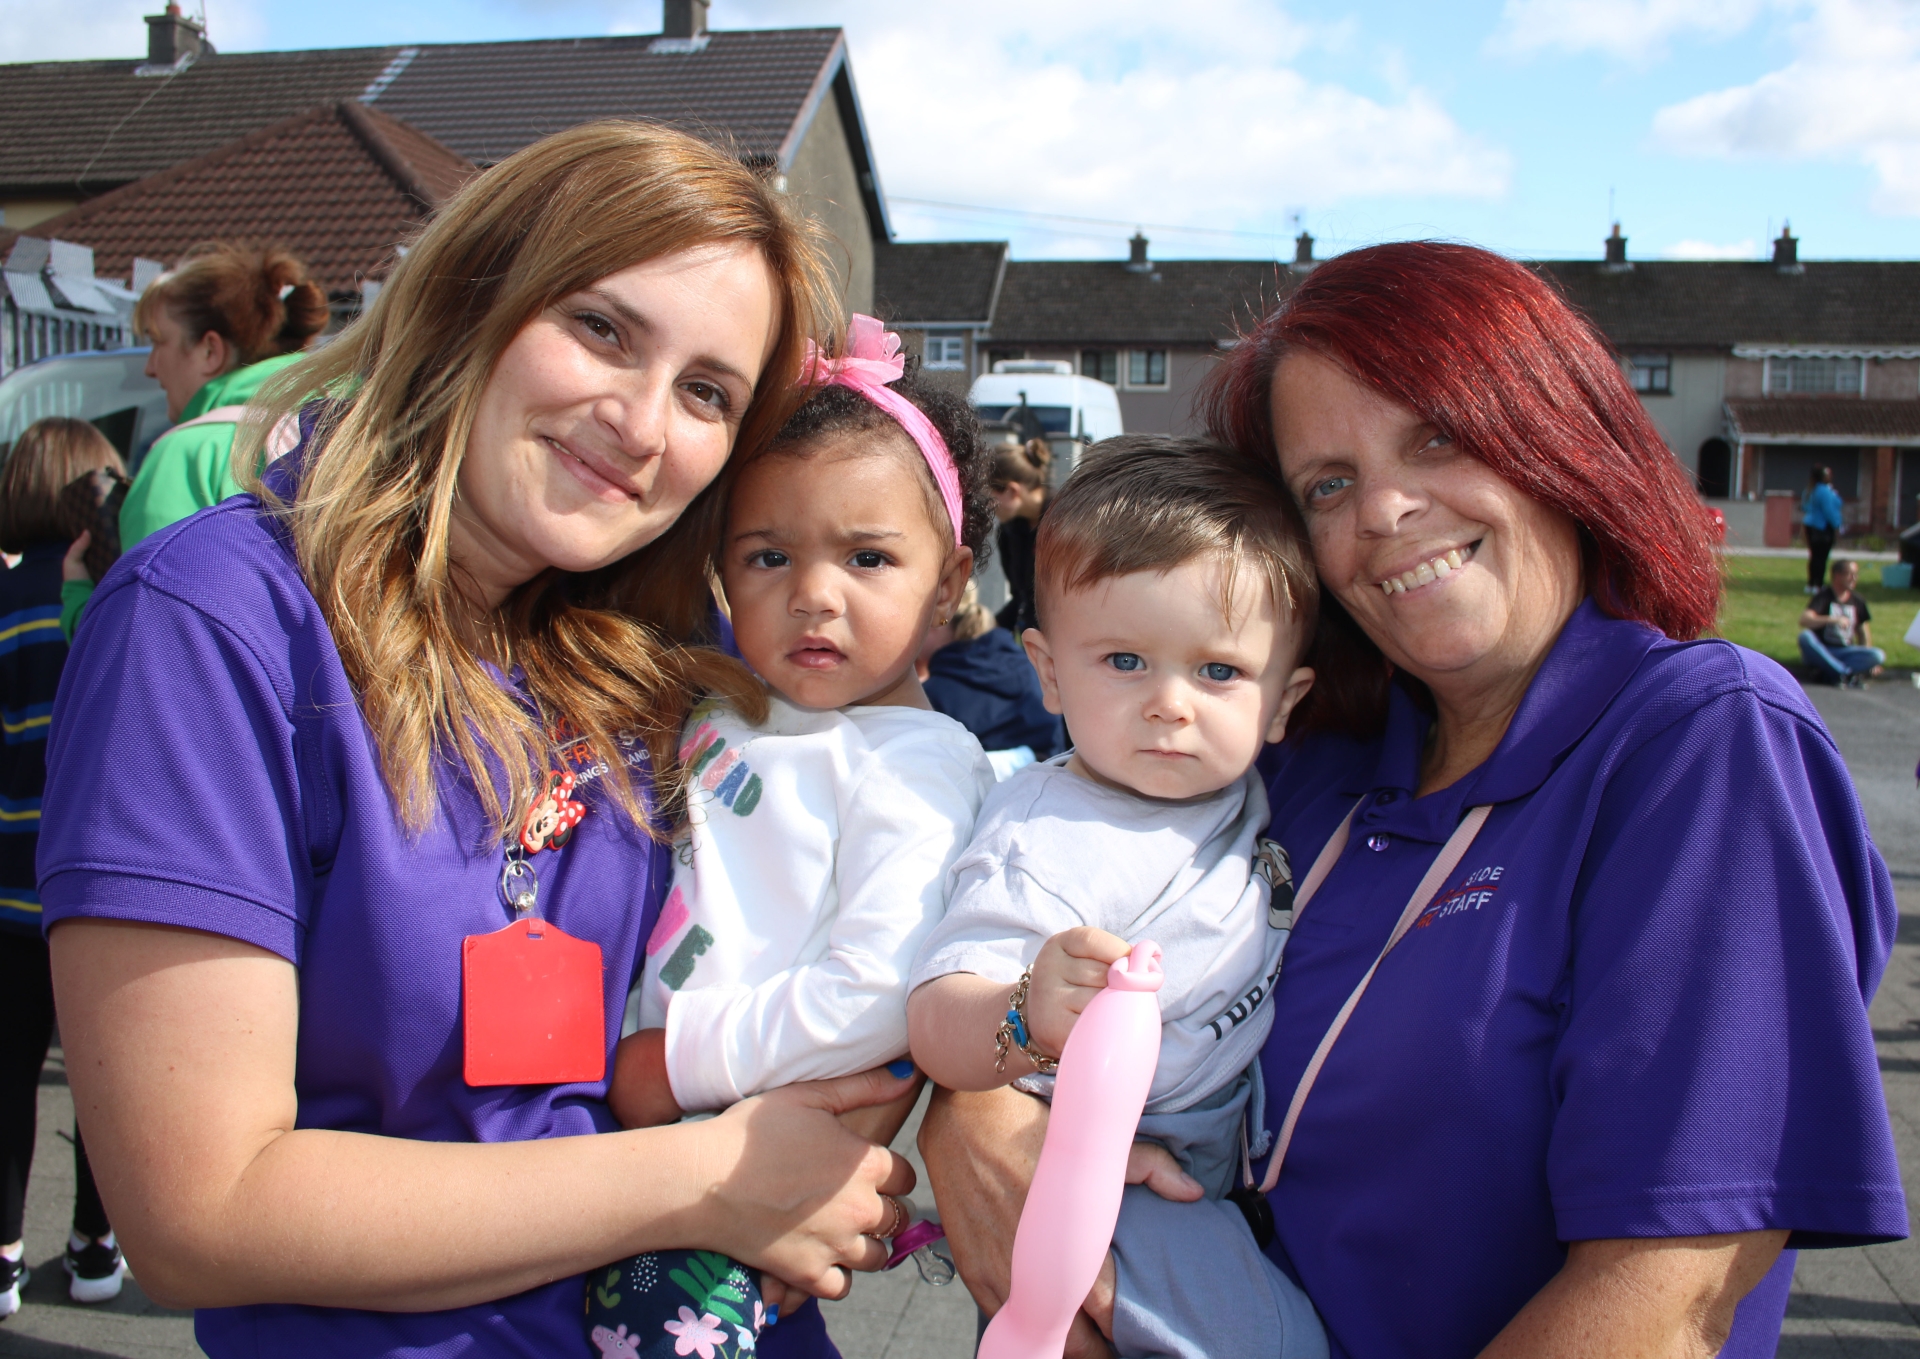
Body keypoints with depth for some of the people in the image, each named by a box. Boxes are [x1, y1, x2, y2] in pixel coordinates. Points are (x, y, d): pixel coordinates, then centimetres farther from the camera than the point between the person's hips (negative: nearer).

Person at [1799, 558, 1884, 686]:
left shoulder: (1858, 603, 12)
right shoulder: (1823, 597, -2)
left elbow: (1864, 635, 16)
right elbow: (1804, 620, -18)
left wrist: (1869, 661, 3)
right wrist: (1833, 620, -31)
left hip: (1845, 653, 4)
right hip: (1821, 652, -4)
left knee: (1879, 655, -22)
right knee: (1805, 636, -35)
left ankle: (1828, 673, -33)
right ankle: (1846, 674, -39)